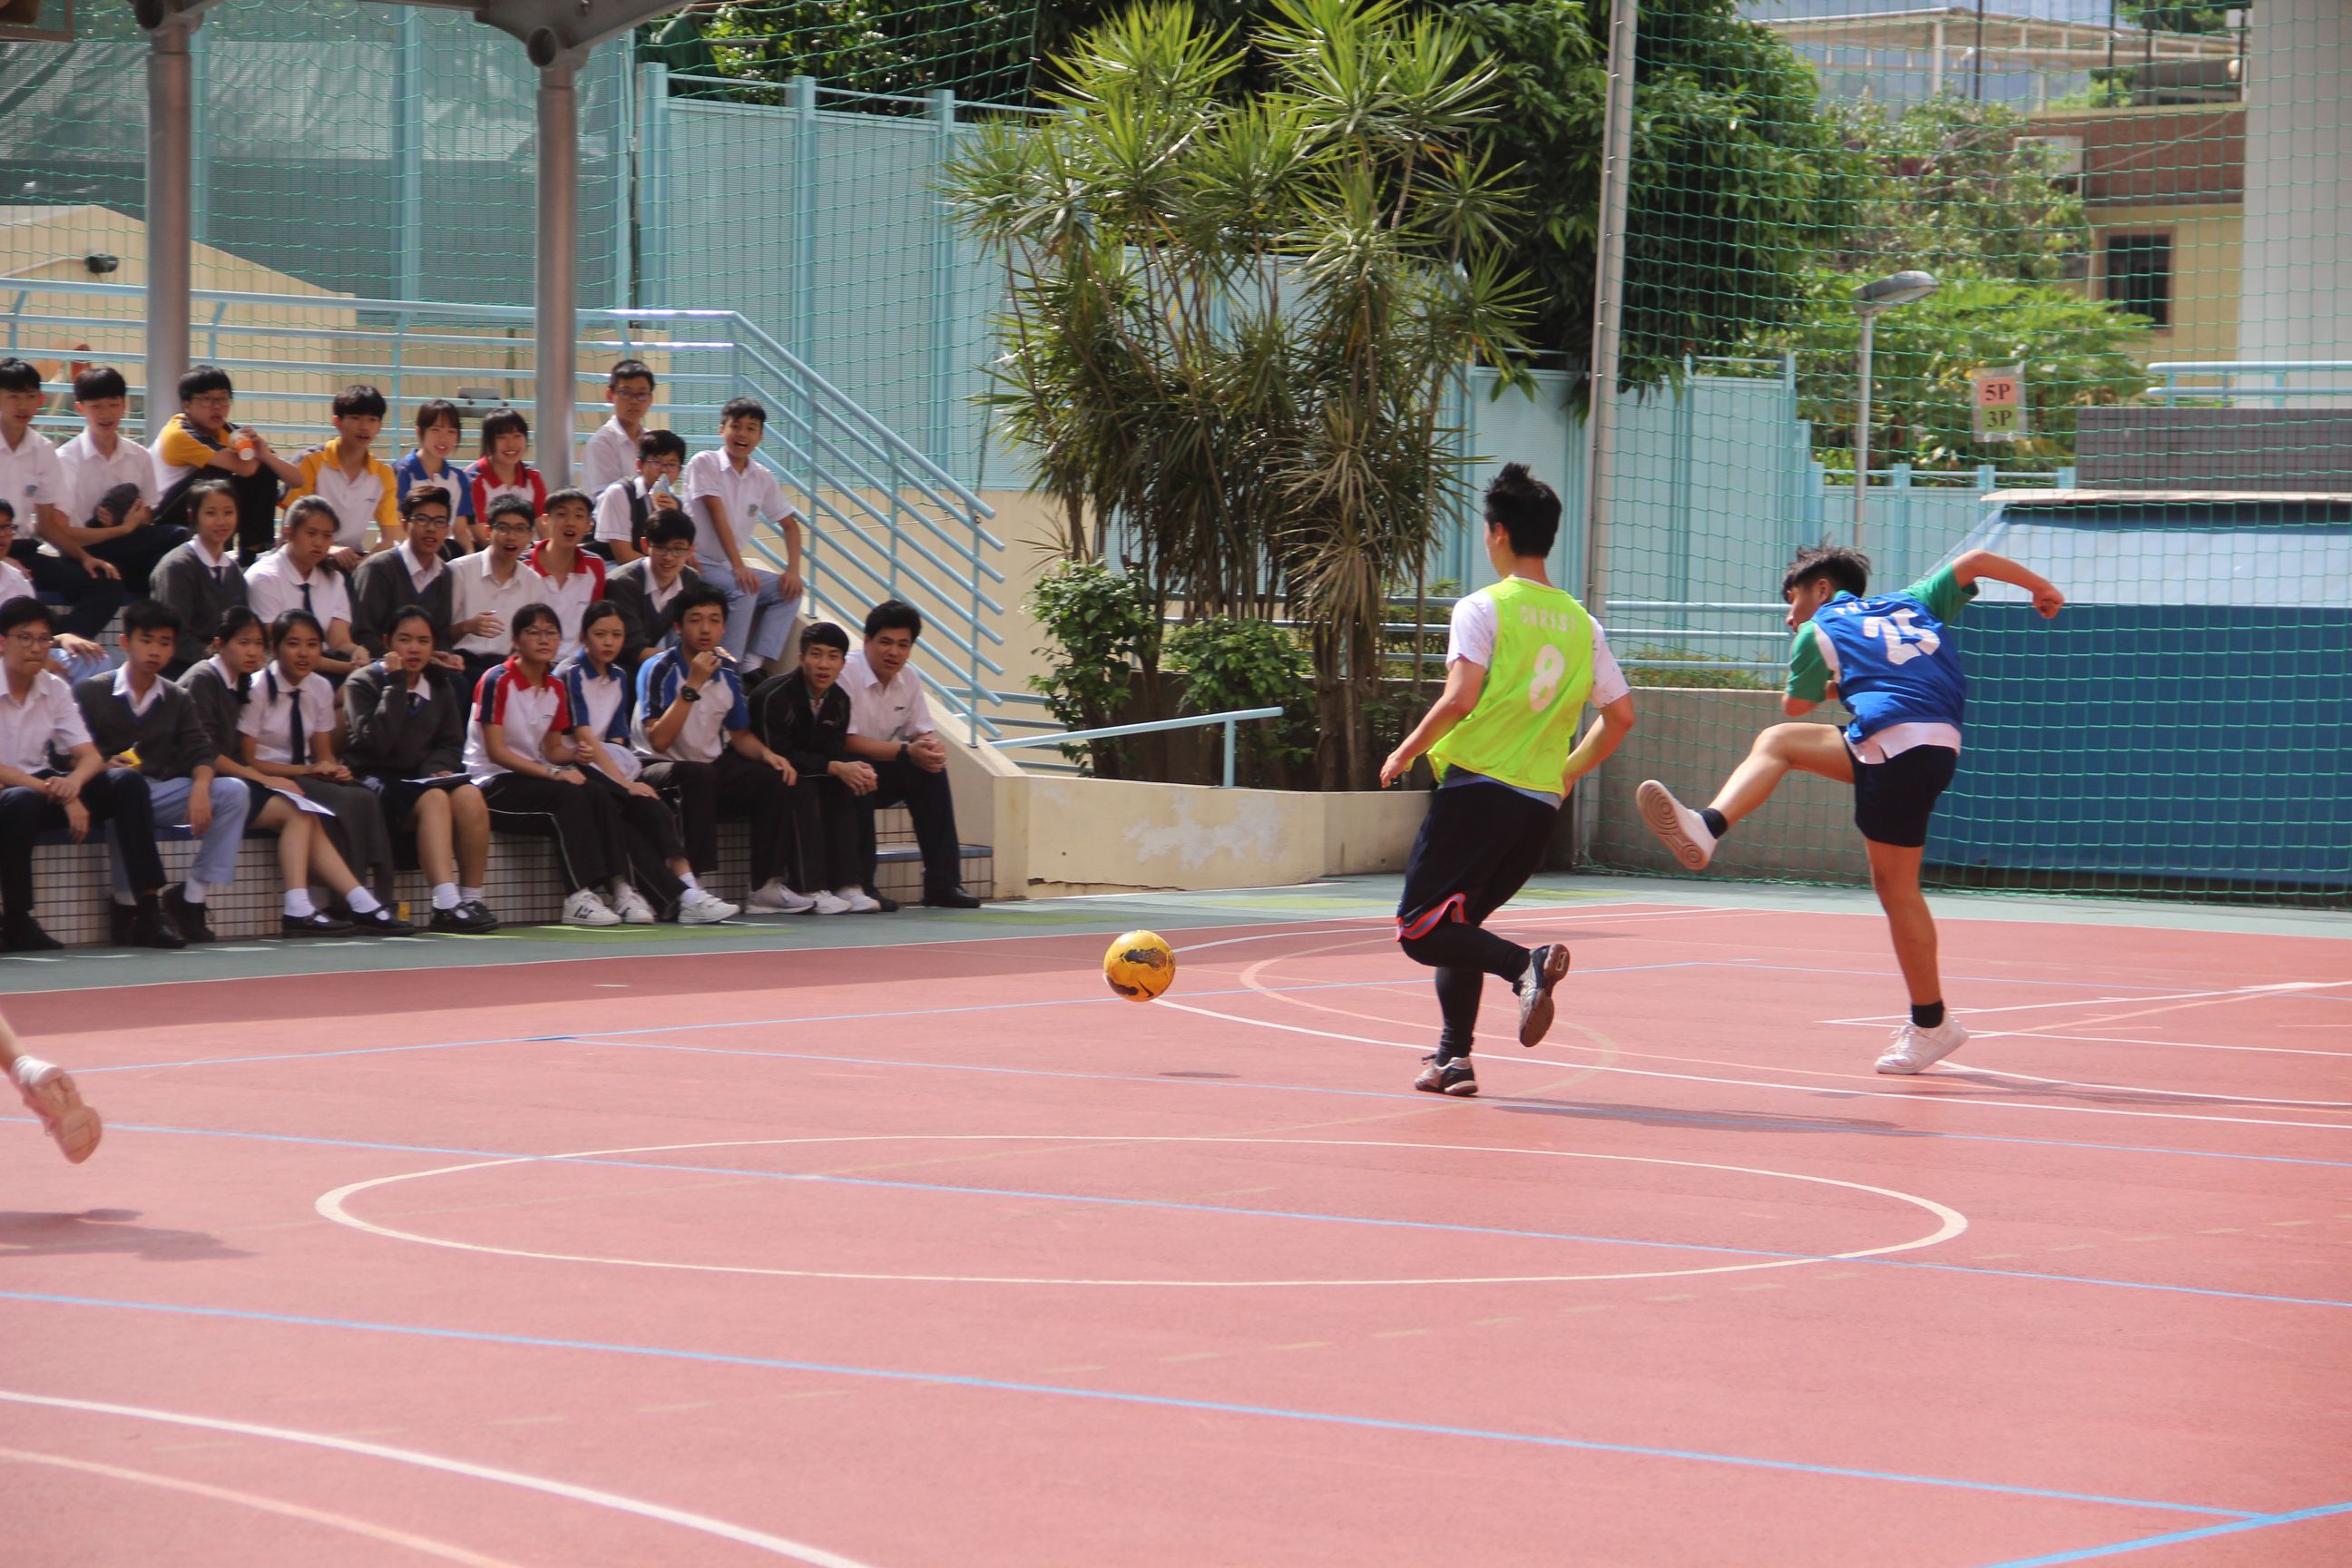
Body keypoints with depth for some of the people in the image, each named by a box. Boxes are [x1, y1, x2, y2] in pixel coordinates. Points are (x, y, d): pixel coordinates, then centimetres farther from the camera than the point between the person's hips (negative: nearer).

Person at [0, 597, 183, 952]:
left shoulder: (54, 689, 6)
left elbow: (91, 757, 0)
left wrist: (73, 783, -25)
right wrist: (60, 796, -28)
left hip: (43, 787, 6)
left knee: (127, 783, -14)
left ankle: (148, 912, -18)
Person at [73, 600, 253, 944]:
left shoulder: (177, 700, 16)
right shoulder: (90, 693, 1)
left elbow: (201, 752, 5)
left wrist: (200, 789, -16)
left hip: (162, 793, 5)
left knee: (234, 792, -16)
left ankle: (192, 897, -14)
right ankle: (126, 903, -26)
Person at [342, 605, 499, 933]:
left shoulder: (441, 685, 14)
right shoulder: (363, 682, -1)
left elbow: (452, 743, 11)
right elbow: (376, 741, -16)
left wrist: (436, 769, -11)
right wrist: (395, 684, -15)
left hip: (426, 776, 5)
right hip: (377, 778, -5)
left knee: (470, 798, -28)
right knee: (434, 799, -35)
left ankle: (472, 898, -21)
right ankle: (446, 905, -46)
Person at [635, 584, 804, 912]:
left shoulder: (727, 672, 5)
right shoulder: (658, 670, -13)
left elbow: (740, 736, 18)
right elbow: (658, 741, -24)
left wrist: (767, 754, -4)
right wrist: (693, 686, -26)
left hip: (712, 768, 6)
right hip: (660, 771, -6)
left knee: (773, 778, -15)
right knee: (699, 774, -37)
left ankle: (767, 886, -14)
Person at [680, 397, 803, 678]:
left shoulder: (762, 478, 6)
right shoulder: (704, 463, -11)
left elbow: (790, 525, 13)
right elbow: (718, 516, -19)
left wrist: (793, 570, -4)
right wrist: (738, 567, -27)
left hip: (731, 567, 7)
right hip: (700, 564, -7)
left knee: (788, 591, -6)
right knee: (744, 590, -30)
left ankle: (753, 665, -13)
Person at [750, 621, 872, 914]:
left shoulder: (839, 701, 0)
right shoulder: (775, 696, -22)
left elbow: (835, 753, -2)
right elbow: (779, 755, -27)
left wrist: (856, 770, -27)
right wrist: (835, 768, -31)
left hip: (809, 772, 7)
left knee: (843, 788, -19)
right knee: (803, 788, -32)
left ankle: (847, 885, -22)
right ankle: (813, 890, -36)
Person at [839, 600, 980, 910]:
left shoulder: (909, 680, 3)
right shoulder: (846, 675, -21)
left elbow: (923, 731, 8)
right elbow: (846, 742, -26)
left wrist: (933, 745, -19)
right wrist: (906, 752, -29)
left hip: (879, 771, 8)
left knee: (932, 770, -12)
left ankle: (942, 882, -10)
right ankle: (859, 885, -30)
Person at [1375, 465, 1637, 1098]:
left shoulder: (1483, 608, -5)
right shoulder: (1581, 623, 12)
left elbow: (1461, 697, -16)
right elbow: (1621, 714, 12)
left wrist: (1406, 752, -3)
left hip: (1478, 786, -6)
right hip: (1540, 806, 6)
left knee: (1420, 931, -4)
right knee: (1458, 925, 19)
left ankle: (1524, 964, -26)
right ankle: (1454, 1057, 8)